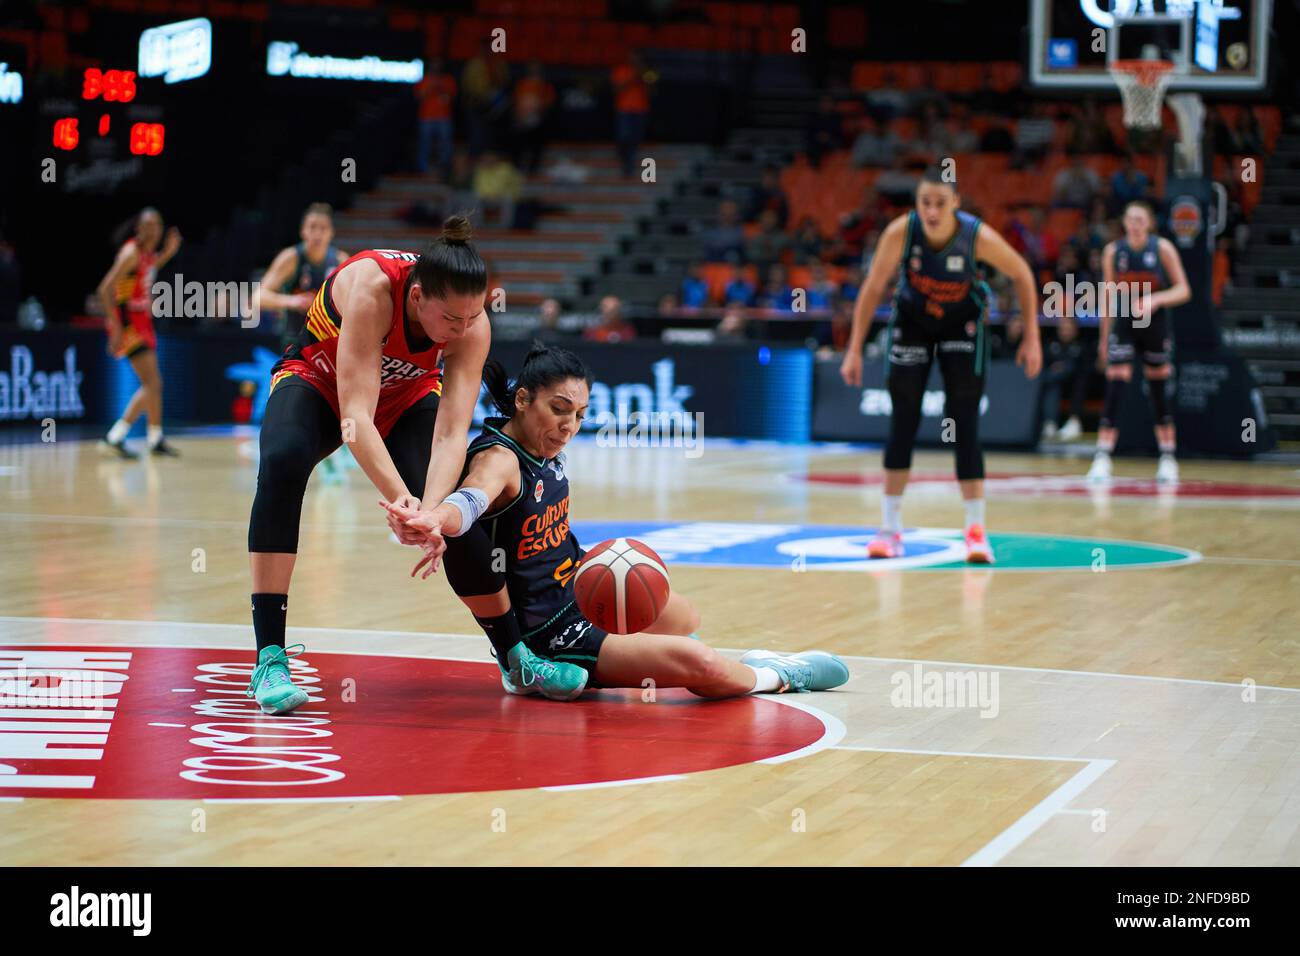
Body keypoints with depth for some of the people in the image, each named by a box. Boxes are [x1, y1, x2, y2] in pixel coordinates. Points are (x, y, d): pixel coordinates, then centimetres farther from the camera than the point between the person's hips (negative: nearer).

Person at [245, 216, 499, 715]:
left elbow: (453, 432, -33)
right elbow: (355, 415, -43)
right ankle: (270, 659, -31)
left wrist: (431, 510, -52)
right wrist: (400, 498, -56)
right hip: (318, 381, -3)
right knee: (282, 462, -34)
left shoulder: (472, 324, -27)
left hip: (407, 395, 3)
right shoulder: (371, 287, -39)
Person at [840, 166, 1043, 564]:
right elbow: (872, 290, -17)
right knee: (903, 422, -1)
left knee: (964, 424, -9)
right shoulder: (900, 232, -28)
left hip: (962, 322, -1)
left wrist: (1031, 338, -12)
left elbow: (1022, 275, -12)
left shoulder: (979, 237, -30)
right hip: (912, 318, 1)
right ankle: (891, 528, 7)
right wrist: (854, 350, -17)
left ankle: (976, 529, -6)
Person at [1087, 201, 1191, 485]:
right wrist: (1104, 338, 6)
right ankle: (1102, 458, -11)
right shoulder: (1113, 251, 0)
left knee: (1158, 392, 6)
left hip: (1154, 324, 0)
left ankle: (1168, 458, 17)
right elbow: (1107, 296, 7)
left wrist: (1156, 300, -23)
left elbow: (1183, 290, -5)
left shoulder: (1162, 248, -5)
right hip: (1123, 325, 0)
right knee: (1115, 390, -11)